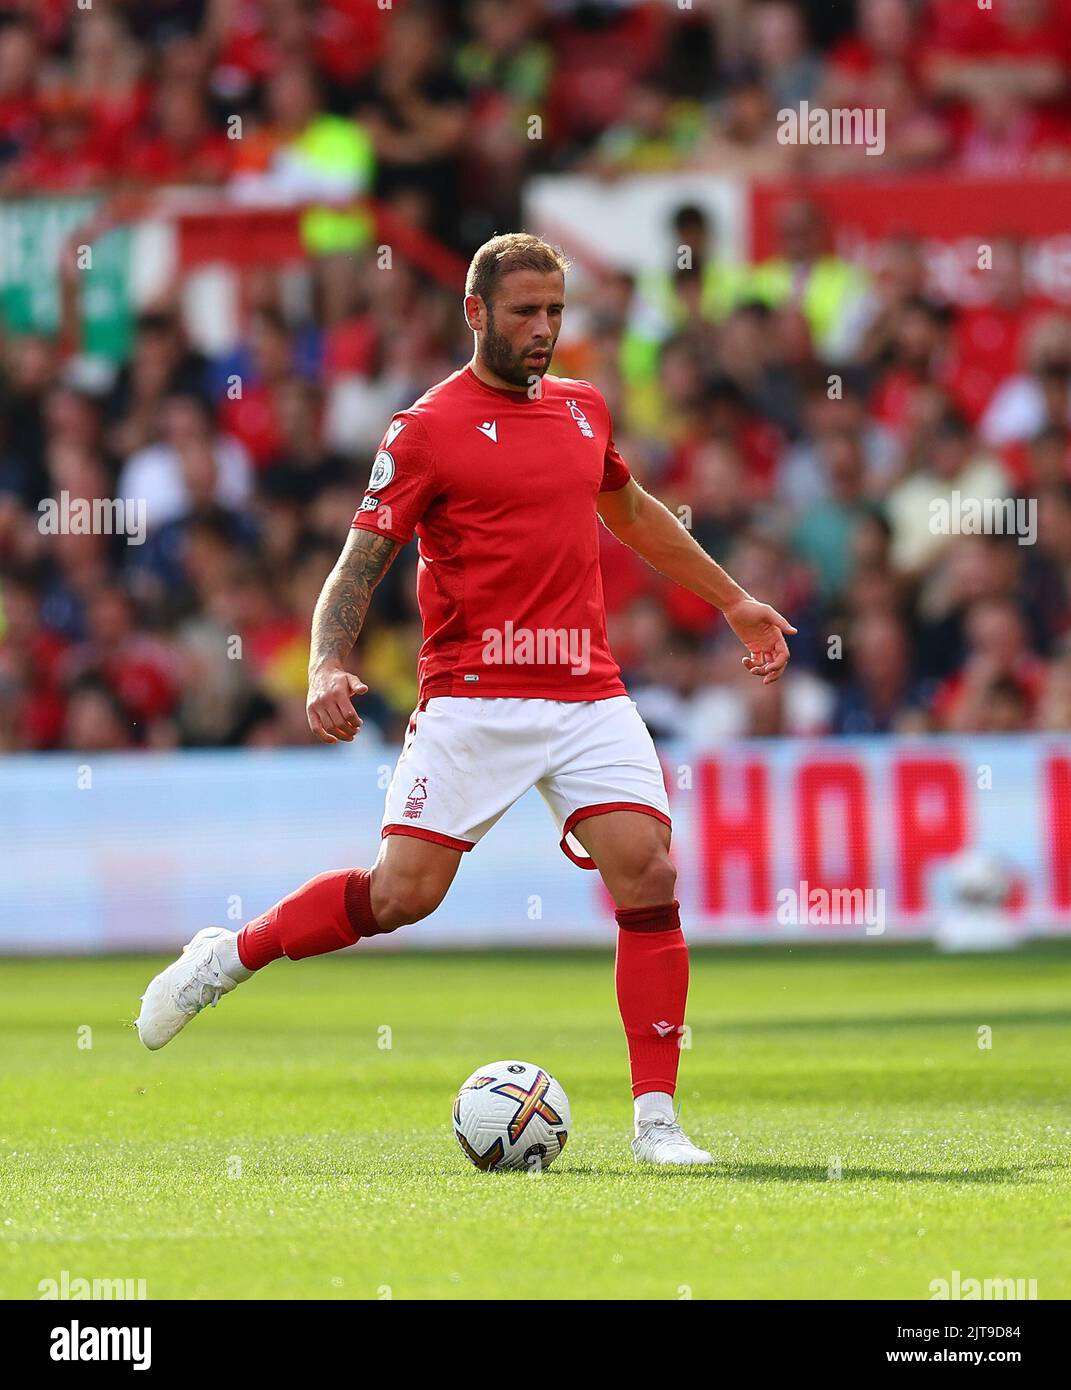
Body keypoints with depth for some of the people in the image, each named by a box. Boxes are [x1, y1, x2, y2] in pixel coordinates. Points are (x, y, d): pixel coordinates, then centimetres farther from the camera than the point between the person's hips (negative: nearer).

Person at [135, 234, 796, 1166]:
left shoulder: (584, 409, 15)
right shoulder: (428, 429, -3)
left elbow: (632, 512, 33)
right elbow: (360, 565, -5)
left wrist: (732, 602, 38)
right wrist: (328, 669, -22)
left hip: (590, 696, 5)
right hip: (474, 698, -5)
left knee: (649, 878, -11)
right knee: (402, 893, -11)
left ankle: (656, 1122, -5)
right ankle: (225, 959, 14)